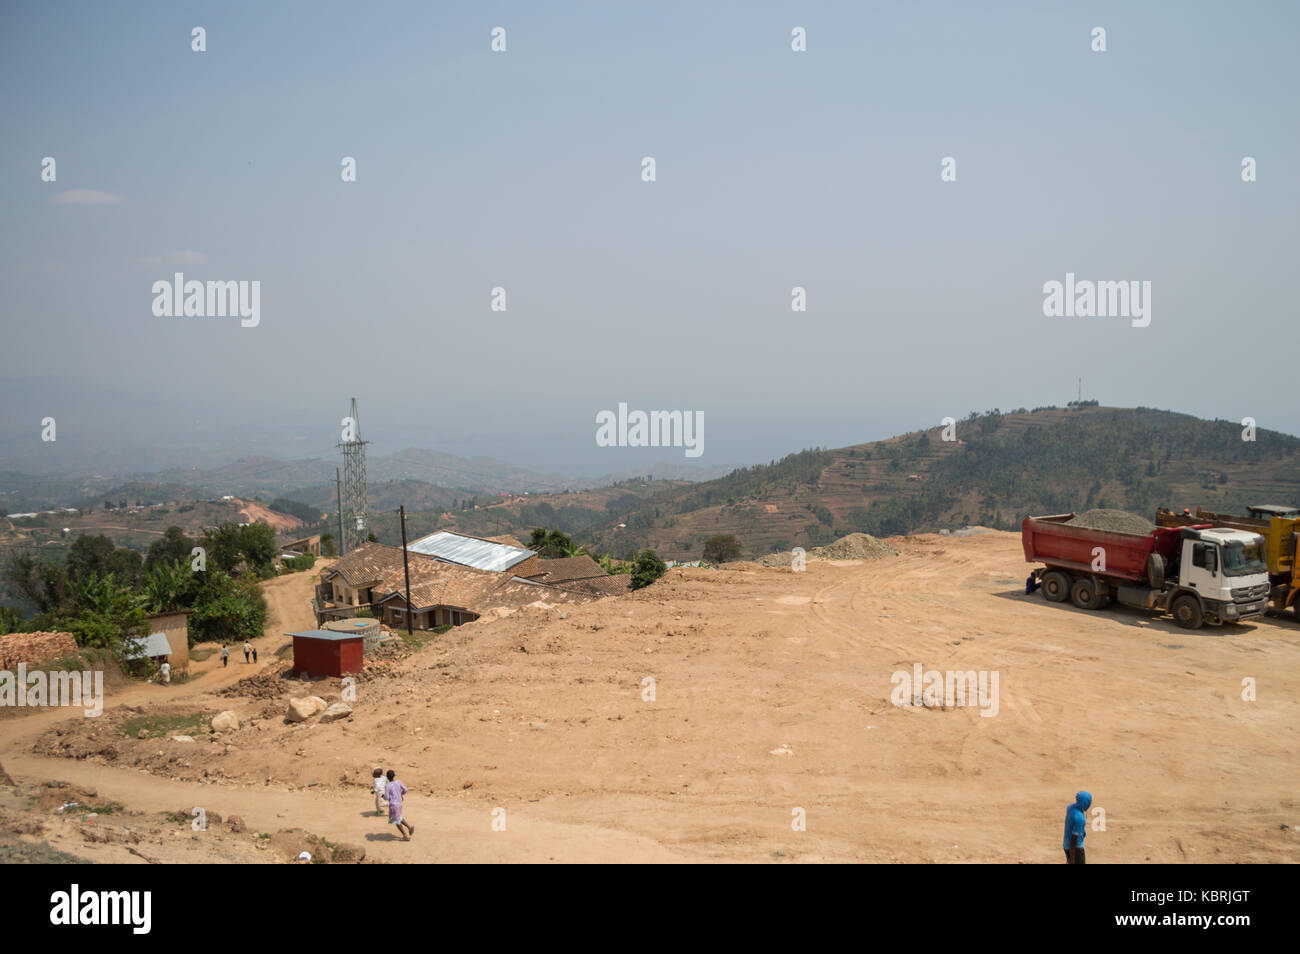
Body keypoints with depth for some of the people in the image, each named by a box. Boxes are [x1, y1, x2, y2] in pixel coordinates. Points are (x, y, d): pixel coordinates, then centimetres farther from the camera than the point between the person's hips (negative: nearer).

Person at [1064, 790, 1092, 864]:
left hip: (1066, 845, 8)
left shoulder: (1071, 807, -4)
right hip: (1075, 848, -8)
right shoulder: (1079, 818, -31)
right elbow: (1073, 840, -27)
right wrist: (1072, 860, -20)